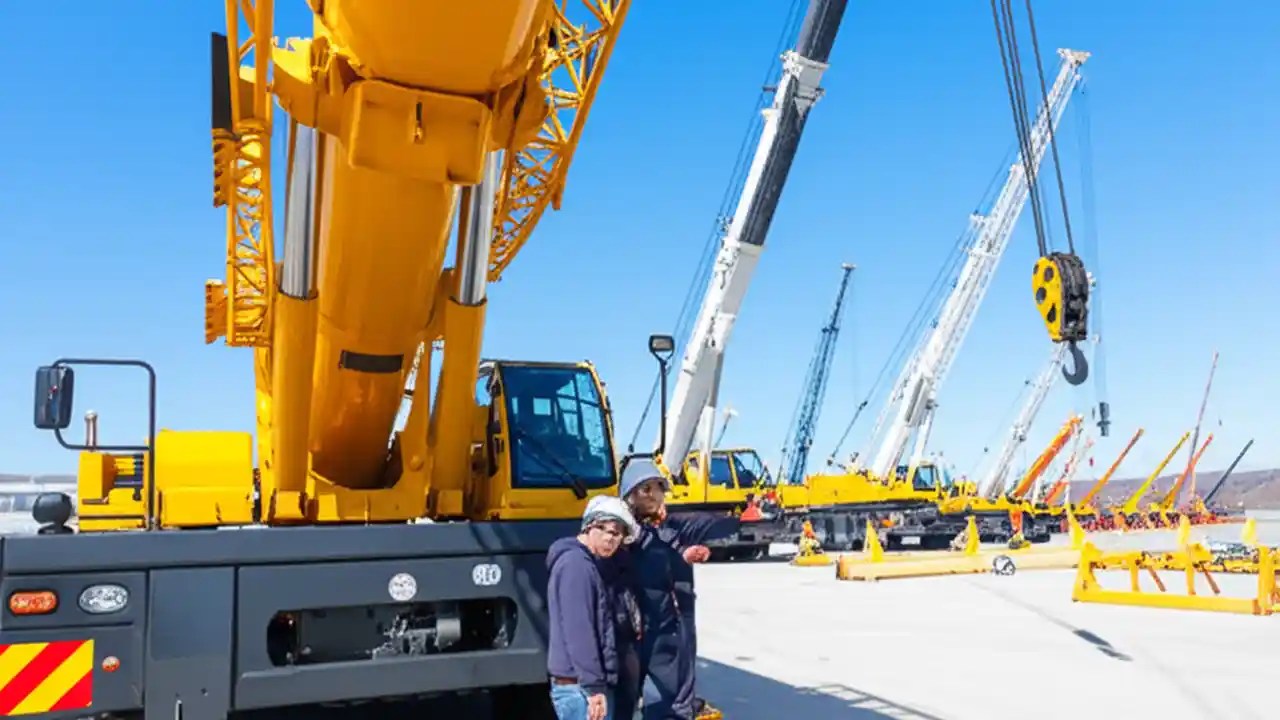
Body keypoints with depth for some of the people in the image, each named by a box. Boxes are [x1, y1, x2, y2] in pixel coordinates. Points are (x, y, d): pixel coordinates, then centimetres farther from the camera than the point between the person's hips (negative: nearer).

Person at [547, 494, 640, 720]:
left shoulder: (590, 565, 15)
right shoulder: (576, 563, -16)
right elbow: (578, 631, -22)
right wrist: (594, 687, -22)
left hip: (585, 685, 10)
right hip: (581, 687, -10)